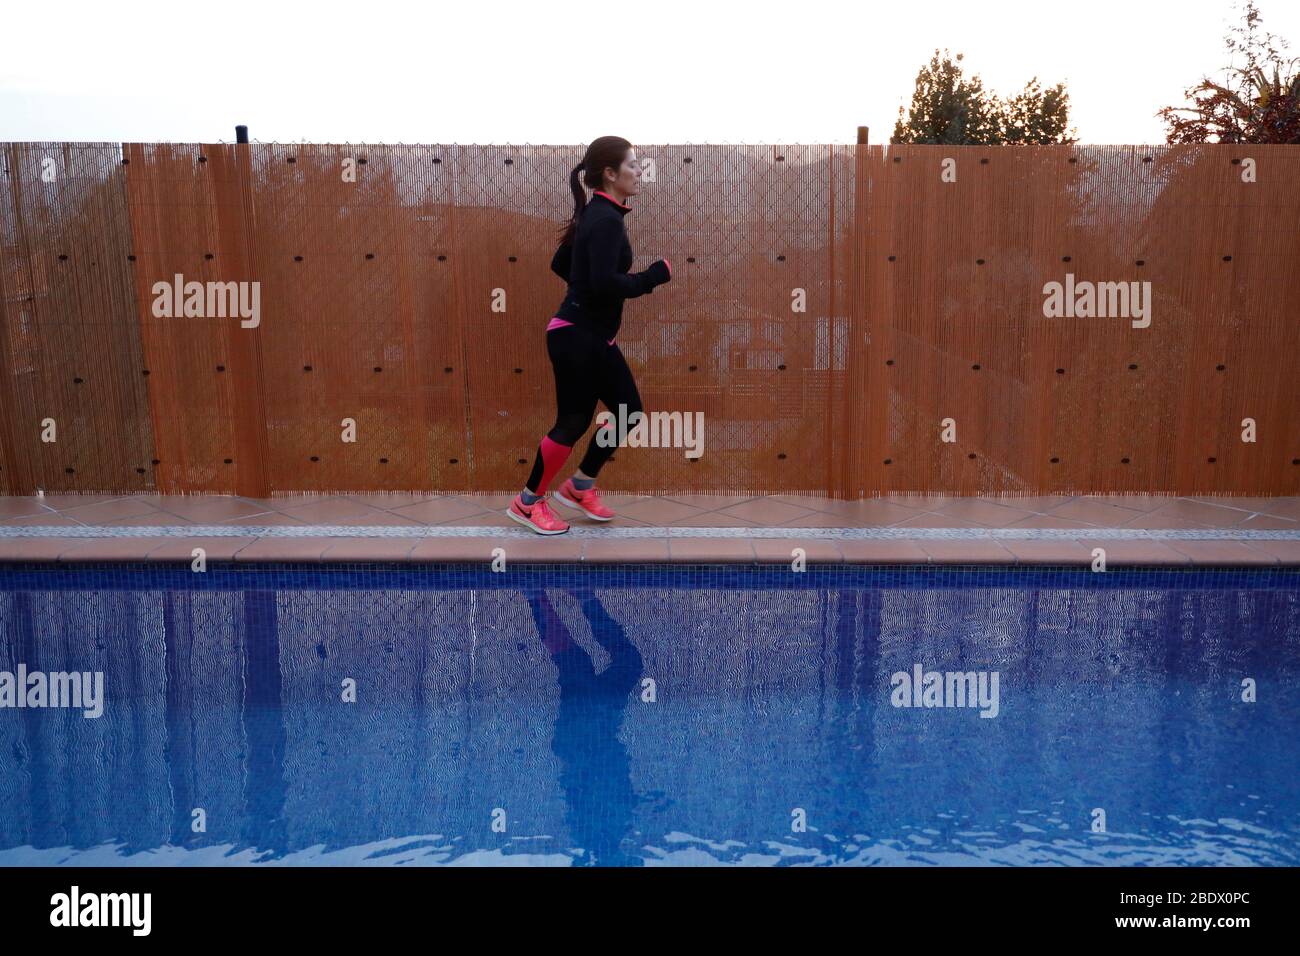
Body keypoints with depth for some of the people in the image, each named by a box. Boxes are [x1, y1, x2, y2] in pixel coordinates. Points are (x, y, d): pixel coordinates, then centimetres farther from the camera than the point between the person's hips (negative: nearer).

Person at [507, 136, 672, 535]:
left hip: (594, 336, 10)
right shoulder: (606, 220, -18)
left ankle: (579, 487, 25)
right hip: (576, 337, -10)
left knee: (629, 411, 12)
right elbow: (605, 283, -28)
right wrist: (655, 275, -17)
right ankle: (528, 502, 16)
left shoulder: (595, 215, 12)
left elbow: (560, 264, 19)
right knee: (574, 421, -1)